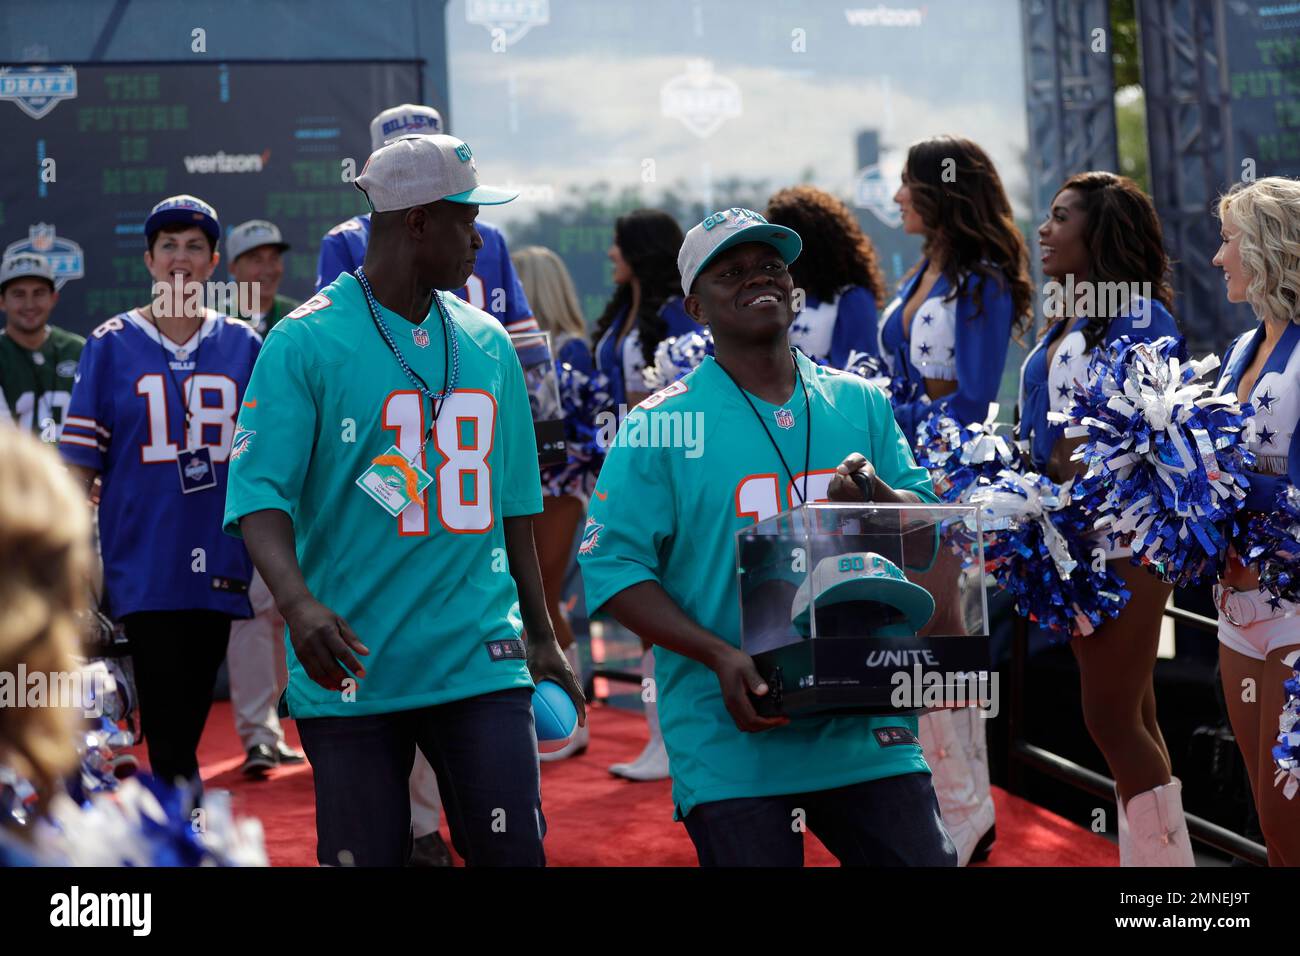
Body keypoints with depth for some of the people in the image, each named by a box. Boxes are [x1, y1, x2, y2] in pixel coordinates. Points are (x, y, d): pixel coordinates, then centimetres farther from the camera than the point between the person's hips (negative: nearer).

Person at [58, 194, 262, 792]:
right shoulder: (111, 345, 2)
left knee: (185, 729, 10)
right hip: (141, 570, -2)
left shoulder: (242, 345, 8)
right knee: (169, 742, -8)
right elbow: (78, 464, 0)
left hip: (218, 571, 3)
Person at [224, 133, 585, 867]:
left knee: (513, 852, -4)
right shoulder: (306, 343, -4)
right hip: (350, 667, -3)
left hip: (480, 662, 4)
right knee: (366, 856, 3)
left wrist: (542, 637, 20)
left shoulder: (488, 345, 11)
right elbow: (261, 494, -12)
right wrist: (298, 601, -29)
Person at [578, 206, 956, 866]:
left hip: (866, 732, 3)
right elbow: (614, 565, -6)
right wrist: (719, 656, -18)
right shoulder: (661, 424, -1)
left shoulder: (861, 405, 11)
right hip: (733, 737, -3)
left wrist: (877, 495, -13)